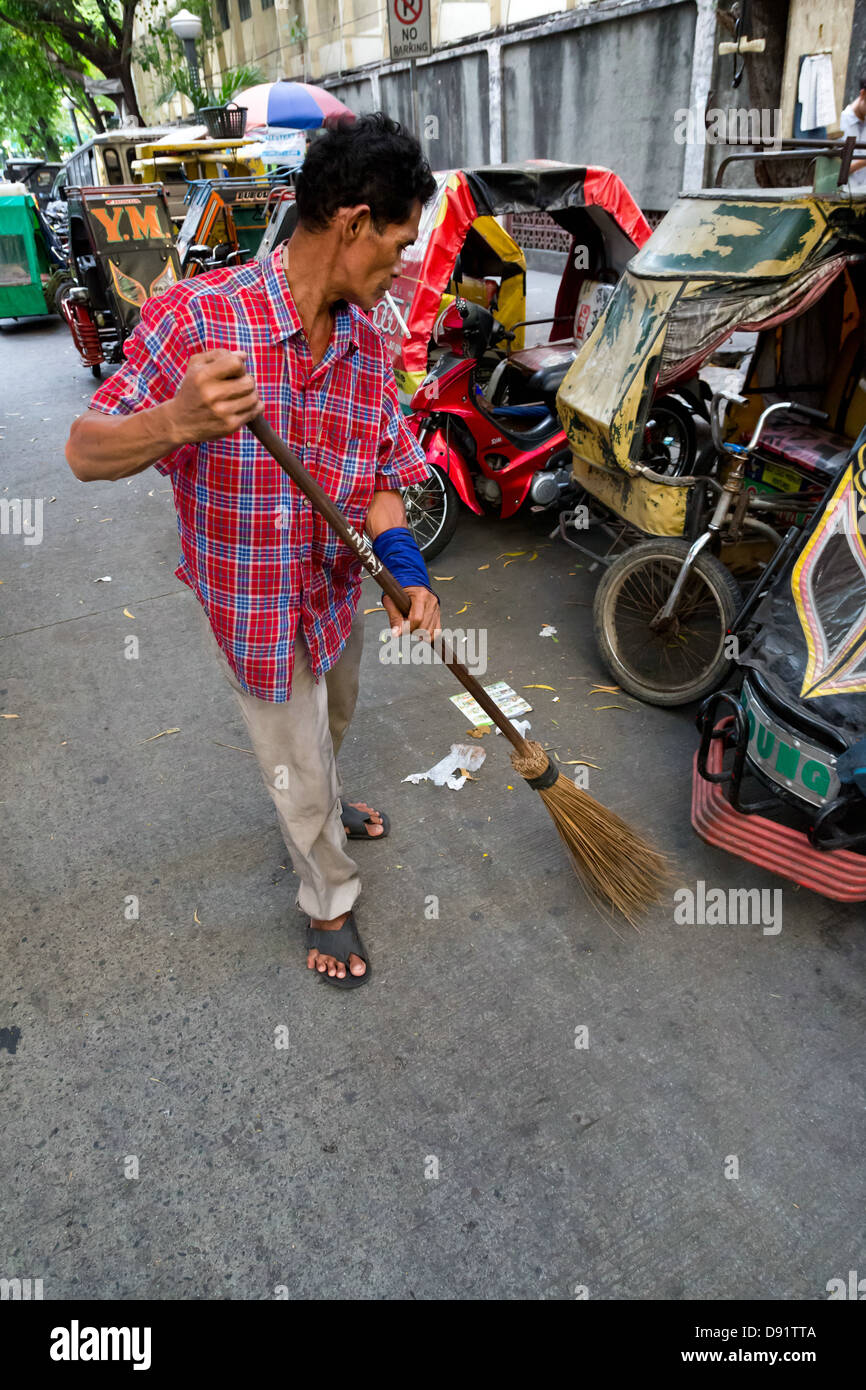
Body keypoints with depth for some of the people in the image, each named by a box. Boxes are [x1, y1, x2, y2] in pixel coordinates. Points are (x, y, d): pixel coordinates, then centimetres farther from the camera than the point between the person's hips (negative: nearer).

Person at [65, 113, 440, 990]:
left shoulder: (368, 342, -5)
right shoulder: (196, 317, -24)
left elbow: (381, 478, 0)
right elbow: (85, 452, -22)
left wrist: (402, 560, -20)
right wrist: (180, 421, -42)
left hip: (338, 594, 6)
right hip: (258, 613, -6)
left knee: (328, 727, 30)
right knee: (299, 768, 12)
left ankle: (317, 807, 64)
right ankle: (328, 901, 40)